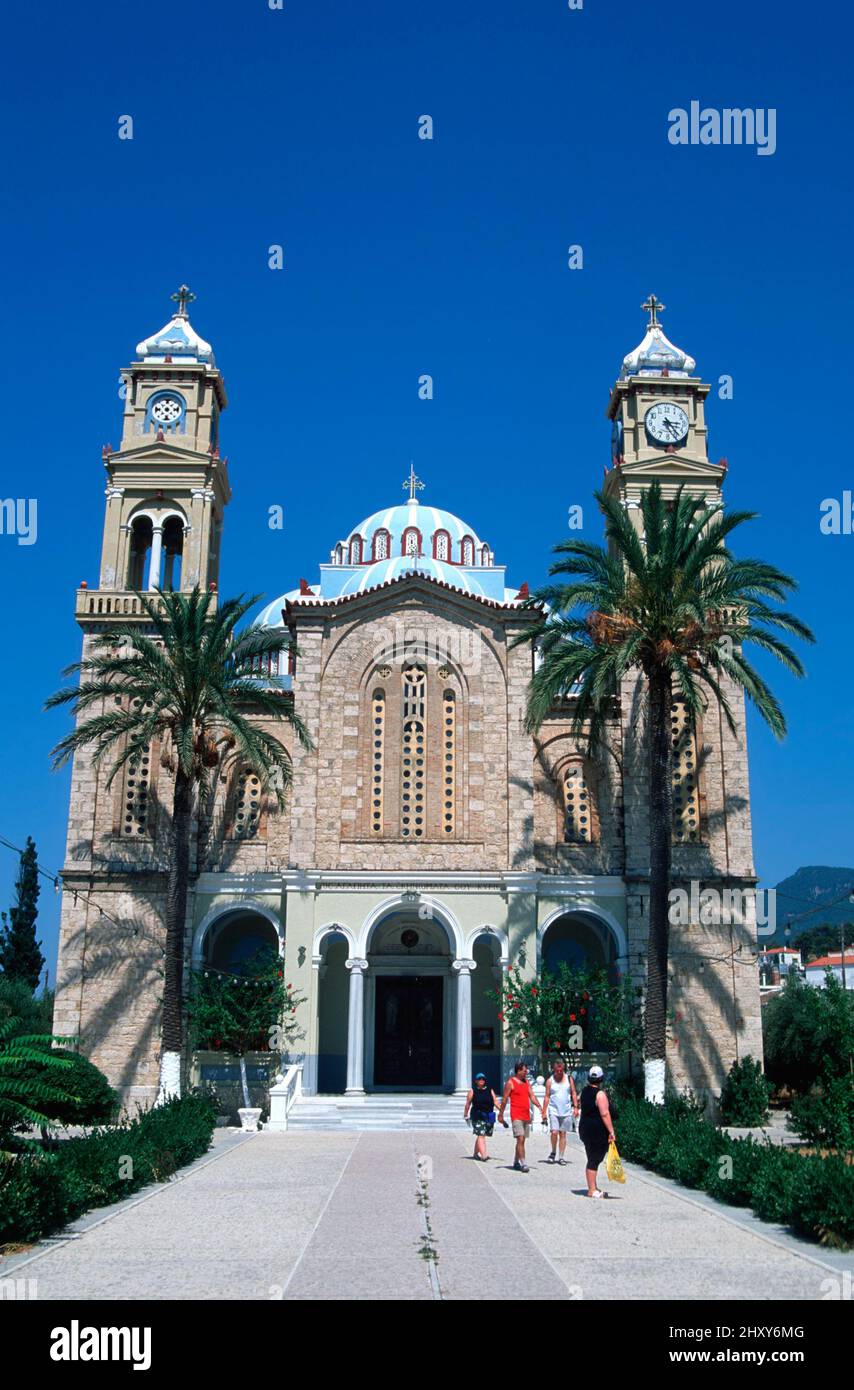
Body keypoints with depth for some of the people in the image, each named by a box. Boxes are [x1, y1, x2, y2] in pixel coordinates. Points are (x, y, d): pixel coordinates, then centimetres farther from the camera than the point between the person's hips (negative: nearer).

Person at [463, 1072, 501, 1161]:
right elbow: (468, 1104, 5)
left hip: (489, 1116, 4)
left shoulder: (490, 1090, 10)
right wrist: (465, 1115, 6)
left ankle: (475, 1153, 29)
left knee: (480, 1135, 13)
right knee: (481, 1135, -15)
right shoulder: (473, 1091, 2)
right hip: (477, 1116, -4)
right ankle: (483, 1155, -23)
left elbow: (495, 1101, 6)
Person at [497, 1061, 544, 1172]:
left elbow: (532, 1096, 10)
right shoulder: (510, 1083, -5)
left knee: (522, 1140, 13)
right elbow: (504, 1099, -3)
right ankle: (523, 1164, -16)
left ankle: (516, 1162, 26)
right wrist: (501, 1114, -3)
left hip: (526, 1116, 7)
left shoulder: (527, 1082, 14)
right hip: (516, 1116, -7)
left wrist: (539, 1106, -6)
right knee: (520, 1139, -14)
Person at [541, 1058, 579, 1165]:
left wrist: (575, 1107, -1)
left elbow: (573, 1093, 8)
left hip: (566, 1111, 1)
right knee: (554, 1132, -12)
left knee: (562, 1134, 5)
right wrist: (544, 1112, -1)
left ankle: (562, 1157, 11)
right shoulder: (550, 1081, 2)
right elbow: (547, 1097, 3)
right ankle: (553, 1152, 10)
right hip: (554, 1111, -1)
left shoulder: (569, 1078, 5)